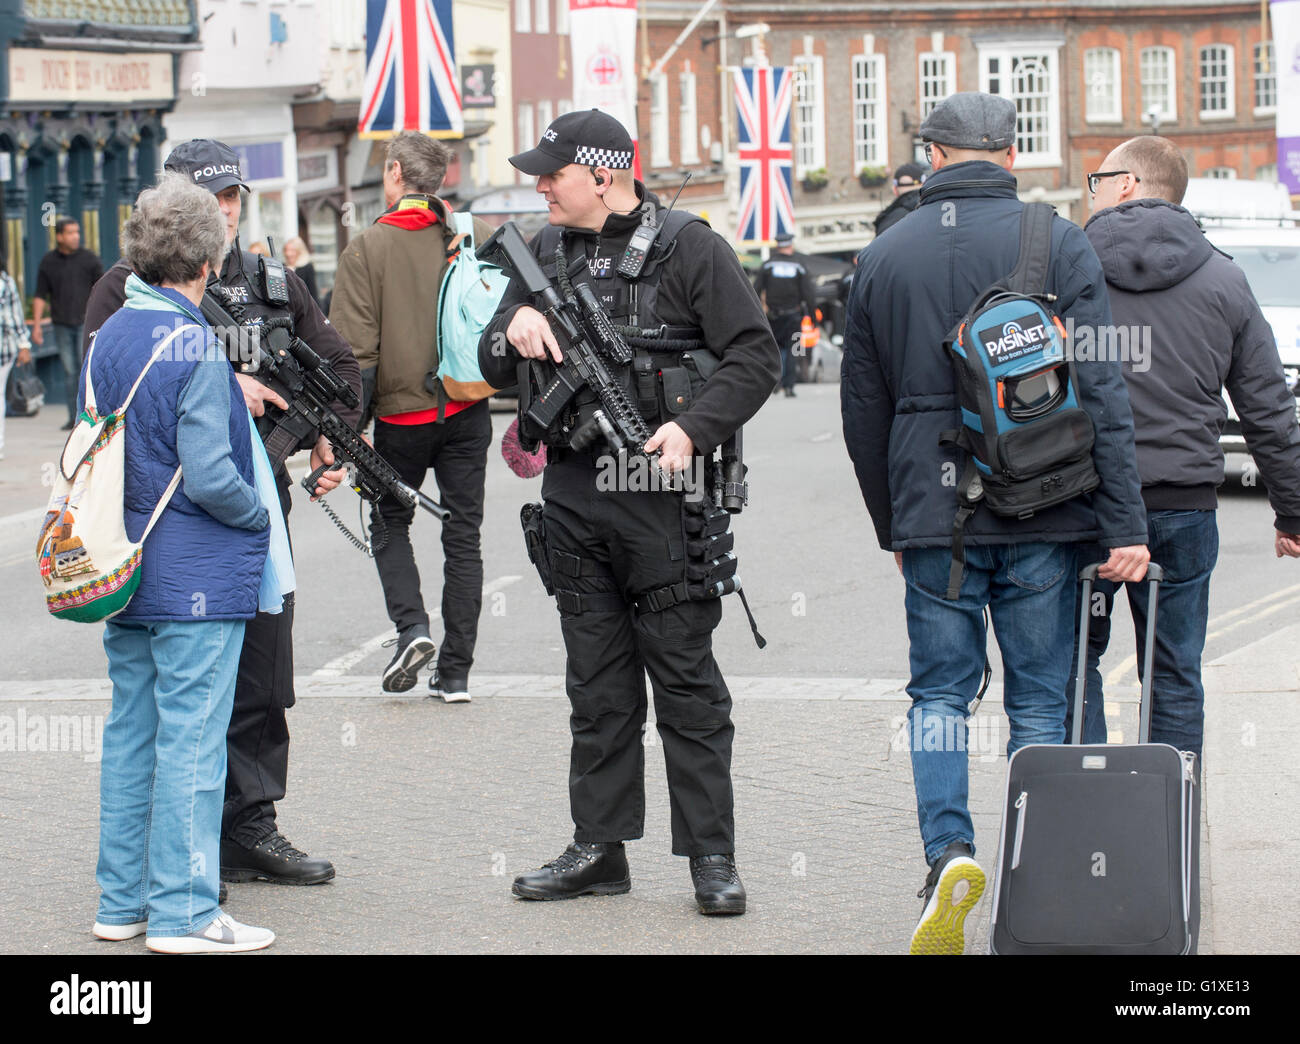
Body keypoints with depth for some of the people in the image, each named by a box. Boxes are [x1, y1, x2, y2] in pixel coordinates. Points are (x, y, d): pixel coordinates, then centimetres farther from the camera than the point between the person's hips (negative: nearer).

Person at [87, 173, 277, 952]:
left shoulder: (108, 339, 7)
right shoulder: (194, 348, -17)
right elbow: (208, 475, -21)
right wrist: (259, 516, -4)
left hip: (124, 565, 8)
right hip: (198, 574, -8)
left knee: (131, 733, 13)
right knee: (191, 736, -3)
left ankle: (123, 901, 19)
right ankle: (184, 910, -1)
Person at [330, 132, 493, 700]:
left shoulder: (366, 248, -9)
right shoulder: (477, 237, 0)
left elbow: (354, 348, -10)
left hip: (402, 413, -2)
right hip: (468, 412, 3)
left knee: (390, 522, 17)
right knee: (463, 535, 8)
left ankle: (411, 624, -4)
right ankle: (456, 670, 8)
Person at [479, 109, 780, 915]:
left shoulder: (690, 250, -5)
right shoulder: (544, 255, 12)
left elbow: (756, 356, -8)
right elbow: (495, 371, 17)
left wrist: (694, 428, -21)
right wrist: (514, 329, -6)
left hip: (661, 493, -6)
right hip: (574, 495, 6)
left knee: (686, 681, -2)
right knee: (597, 685, 11)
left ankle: (712, 856, 2)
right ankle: (599, 848, 17)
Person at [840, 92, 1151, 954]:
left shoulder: (884, 257, 6)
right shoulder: (1057, 243, -3)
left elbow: (863, 407, 12)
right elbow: (1103, 390, -9)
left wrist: (893, 524, 23)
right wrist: (1125, 523, -8)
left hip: (934, 512, 1)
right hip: (1042, 516, -1)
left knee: (940, 690, 10)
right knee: (1041, 697, 7)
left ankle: (949, 847, -12)